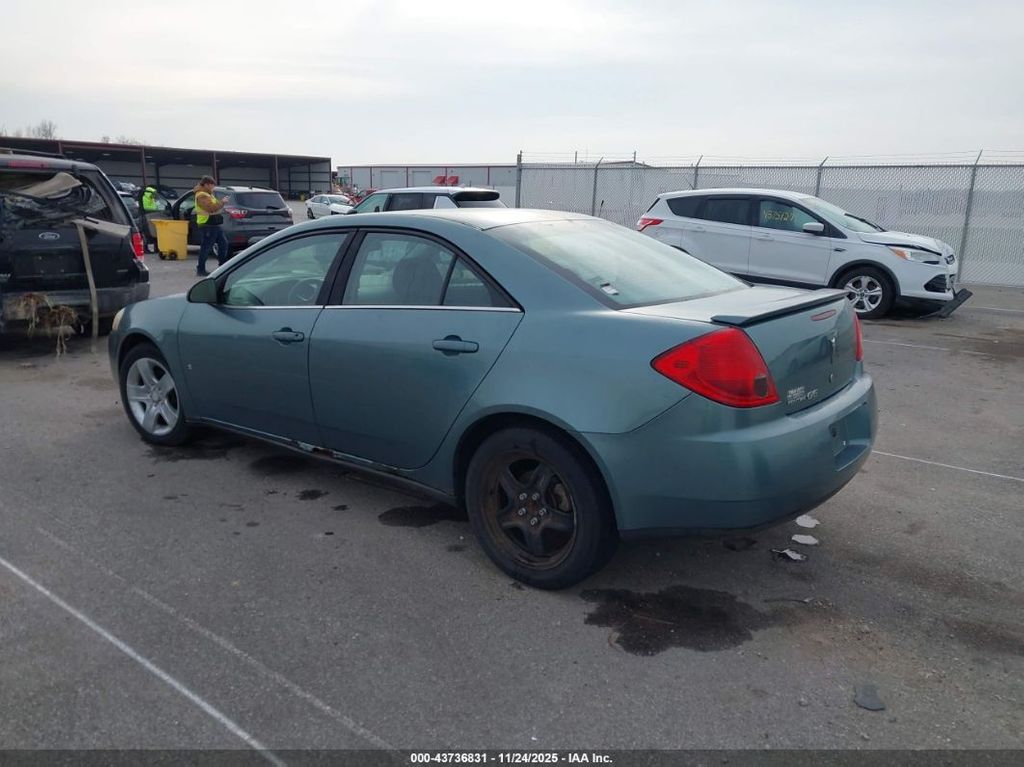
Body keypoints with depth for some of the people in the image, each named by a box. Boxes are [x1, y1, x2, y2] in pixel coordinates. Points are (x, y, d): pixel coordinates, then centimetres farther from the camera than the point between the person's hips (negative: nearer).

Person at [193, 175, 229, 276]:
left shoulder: (208, 194, 18)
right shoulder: (201, 196, -15)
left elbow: (214, 206, 25)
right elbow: (211, 208, -25)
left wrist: (221, 203, 7)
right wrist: (222, 202, -14)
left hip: (215, 225, 11)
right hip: (207, 225, -11)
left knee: (223, 243, 15)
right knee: (206, 248, -6)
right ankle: (200, 269, 1)